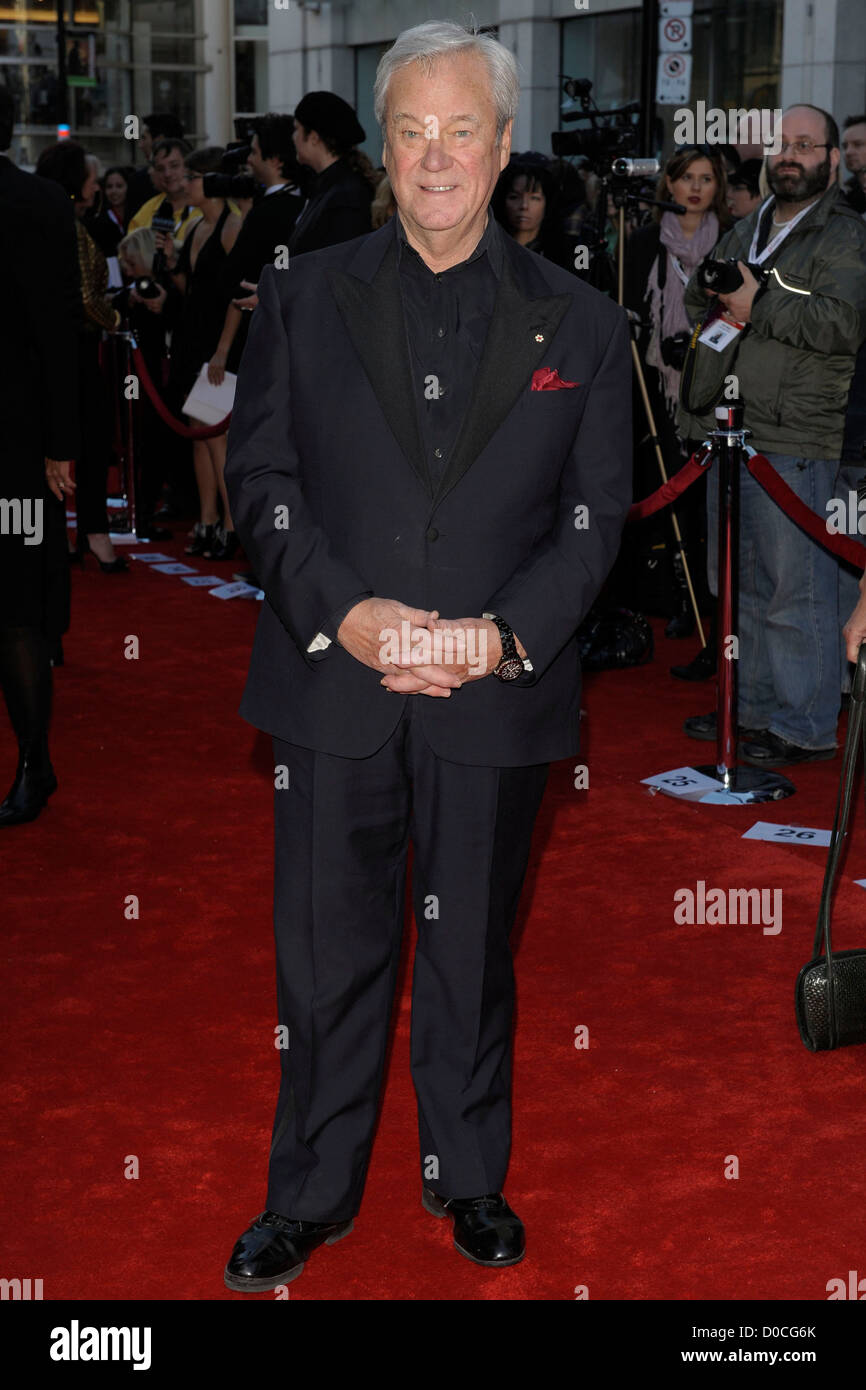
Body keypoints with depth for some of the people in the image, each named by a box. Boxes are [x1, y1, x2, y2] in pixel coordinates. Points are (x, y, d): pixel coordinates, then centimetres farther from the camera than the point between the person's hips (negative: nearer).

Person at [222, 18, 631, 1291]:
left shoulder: (579, 323, 4)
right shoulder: (303, 298, 4)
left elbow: (595, 512, 2)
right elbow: (262, 476, 0)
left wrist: (505, 636, -14)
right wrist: (347, 613, -15)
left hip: (496, 703, 0)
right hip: (334, 691, 0)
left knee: (473, 955, 15)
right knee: (327, 953, 10)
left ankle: (470, 1179, 34)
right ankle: (312, 1194, 28)